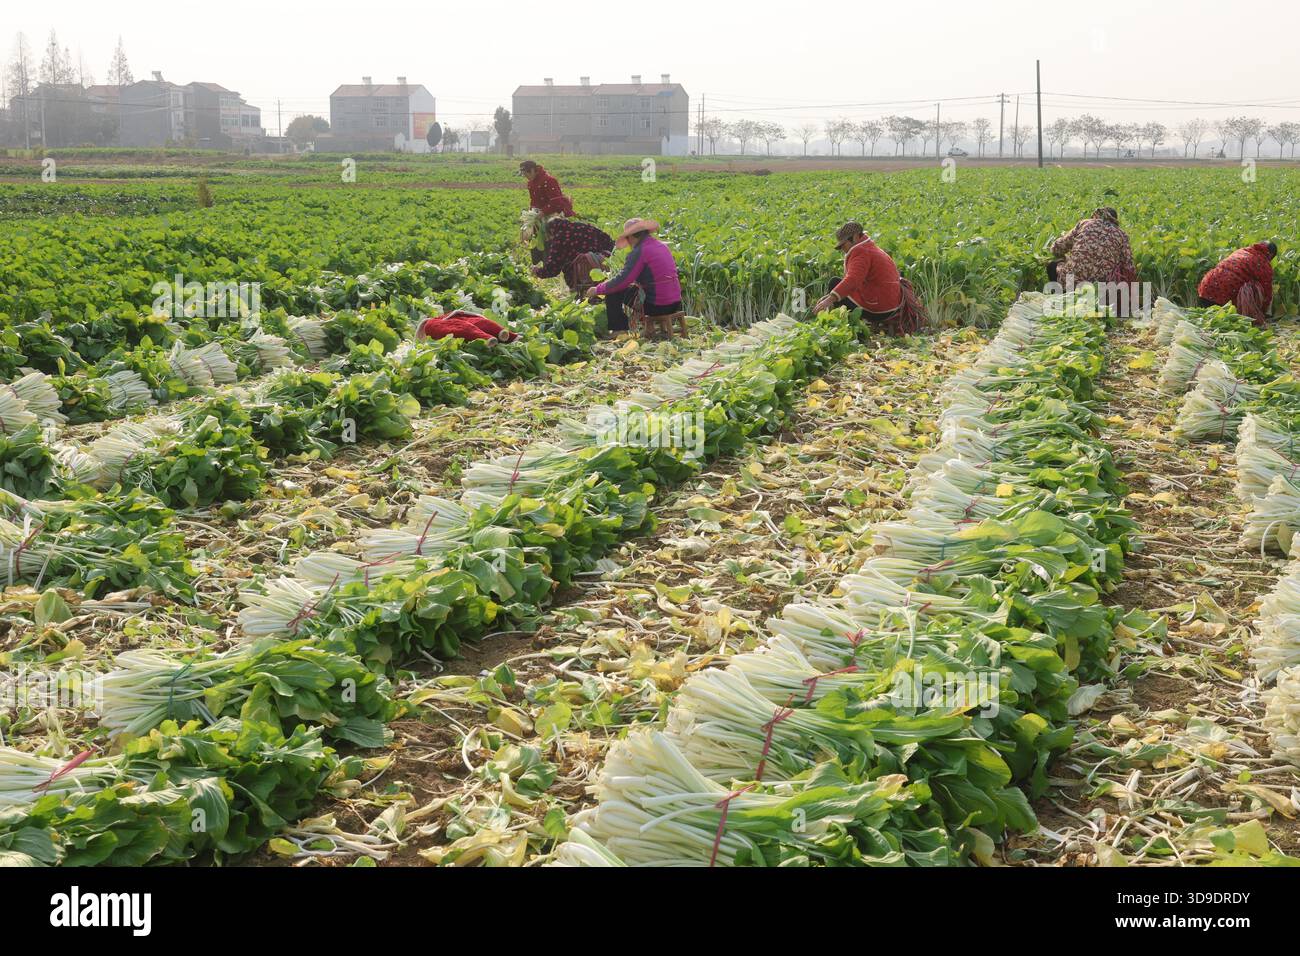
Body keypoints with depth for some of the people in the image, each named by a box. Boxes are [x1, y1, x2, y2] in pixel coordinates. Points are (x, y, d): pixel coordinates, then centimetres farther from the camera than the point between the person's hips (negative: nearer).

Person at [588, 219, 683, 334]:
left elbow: (622, 281, -16)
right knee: (632, 288, 32)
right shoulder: (662, 246, 13)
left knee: (613, 295, 3)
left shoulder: (639, 252, -13)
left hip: (657, 307, -8)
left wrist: (597, 290, 0)